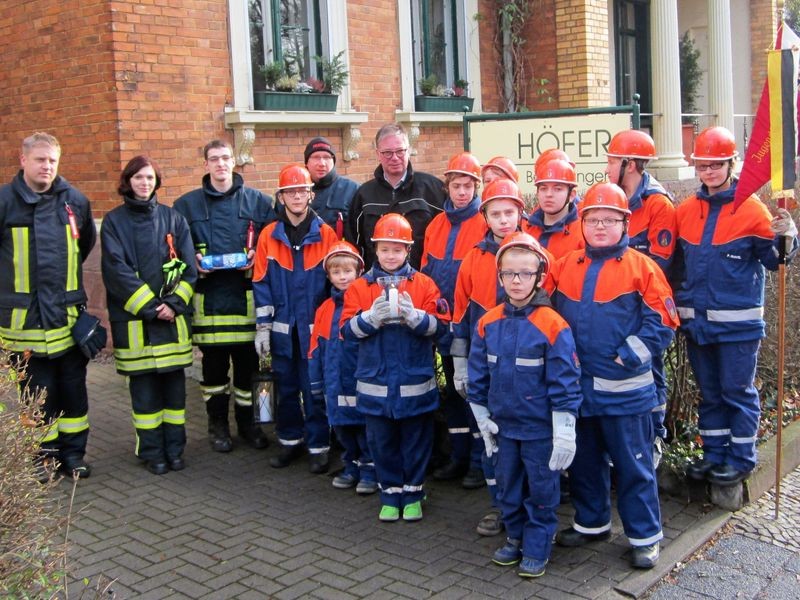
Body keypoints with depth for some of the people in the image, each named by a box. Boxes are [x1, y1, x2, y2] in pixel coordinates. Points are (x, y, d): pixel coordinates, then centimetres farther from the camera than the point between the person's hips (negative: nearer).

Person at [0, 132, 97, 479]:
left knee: (74, 388, 9)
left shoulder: (75, 200, 4)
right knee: (37, 391, 6)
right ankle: (44, 453, 20)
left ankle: (73, 452, 22)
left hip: (69, 314, 3)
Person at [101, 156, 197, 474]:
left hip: (174, 317, 2)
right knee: (143, 388, 3)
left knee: (174, 383, 6)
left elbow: (189, 266, 3)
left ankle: (174, 448, 17)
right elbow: (117, 271, -6)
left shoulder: (173, 218, 8)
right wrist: (150, 307, -13)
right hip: (134, 319, -1)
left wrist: (173, 303, -10)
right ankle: (151, 451, 14)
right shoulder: (114, 221, 3)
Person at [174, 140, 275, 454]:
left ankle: (247, 421, 23)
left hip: (246, 296, 0)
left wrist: (256, 258, -11)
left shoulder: (258, 201, 7)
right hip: (208, 297, 0)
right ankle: (217, 423, 22)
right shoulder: (187, 204, 8)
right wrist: (193, 262, -9)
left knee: (248, 363, 7)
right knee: (214, 365, 7)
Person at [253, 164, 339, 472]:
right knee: (286, 387, 13)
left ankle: (318, 447, 15)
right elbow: (261, 283, 3)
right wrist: (262, 327, -1)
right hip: (283, 329, 2)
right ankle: (290, 440, 29)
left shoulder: (326, 234, -3)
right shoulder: (269, 236, 2)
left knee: (315, 389, 3)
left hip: (315, 328, -2)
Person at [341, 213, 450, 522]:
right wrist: (373, 316, -20)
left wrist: (413, 314, -22)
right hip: (376, 384, 1)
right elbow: (347, 328, -4)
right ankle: (390, 495, 25)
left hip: (415, 383, -1)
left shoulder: (424, 284, 1)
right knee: (382, 442, 10)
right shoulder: (360, 286, 3)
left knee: (416, 441, 10)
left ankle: (413, 494, 26)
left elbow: (440, 324, -6)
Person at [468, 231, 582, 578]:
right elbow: (479, 376, 8)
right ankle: (515, 537, 36)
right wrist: (483, 419, 8)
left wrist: (564, 434, -13)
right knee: (508, 487, 18)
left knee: (541, 489, 9)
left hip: (540, 428, -5)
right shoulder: (488, 323, -1)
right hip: (503, 424, 5)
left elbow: (565, 383, -14)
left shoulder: (552, 325, -15)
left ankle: (537, 548, 25)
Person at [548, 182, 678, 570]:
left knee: (633, 464, 5)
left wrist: (630, 355, -13)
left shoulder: (641, 267, -6)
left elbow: (662, 322, -7)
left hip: (625, 389, -4)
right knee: (584, 460, 17)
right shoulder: (564, 267, 5)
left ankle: (644, 536, 19)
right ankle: (590, 523, 35)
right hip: (576, 385, 4)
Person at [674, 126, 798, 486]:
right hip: (696, 319, 5)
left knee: (738, 391, 5)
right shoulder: (685, 210, 6)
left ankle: (741, 458, 18)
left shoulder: (751, 209, -7)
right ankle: (714, 453, 27)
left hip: (737, 321, -5)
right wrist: (677, 303, 11)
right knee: (709, 391, 15)